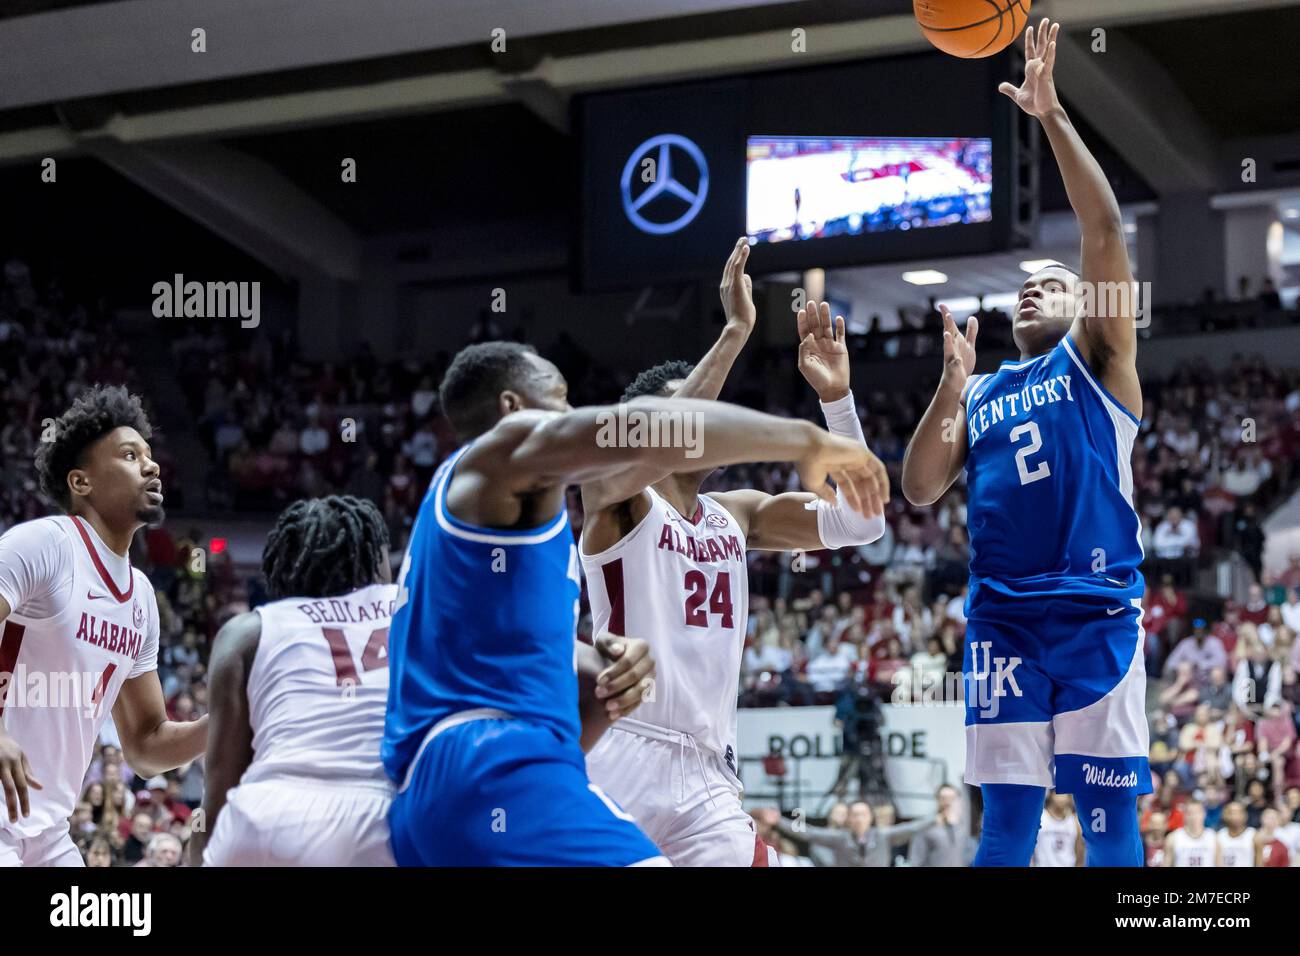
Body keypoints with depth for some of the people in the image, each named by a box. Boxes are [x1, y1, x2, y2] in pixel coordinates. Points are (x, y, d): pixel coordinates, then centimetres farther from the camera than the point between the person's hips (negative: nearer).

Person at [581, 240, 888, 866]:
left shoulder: (737, 514, 16)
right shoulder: (613, 494, -1)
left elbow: (862, 520, 9)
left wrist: (834, 395, -1)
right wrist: (736, 331, -21)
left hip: (708, 773, 6)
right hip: (621, 761, -6)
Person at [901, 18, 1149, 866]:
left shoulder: (1096, 359, 9)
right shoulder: (980, 395, 21)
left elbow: (1105, 229, -3)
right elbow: (918, 490, 10)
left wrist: (1052, 115, -10)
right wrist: (951, 386, -1)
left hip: (1098, 615, -3)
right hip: (1003, 620, 3)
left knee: (1112, 817, -2)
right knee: (1008, 821, 1)